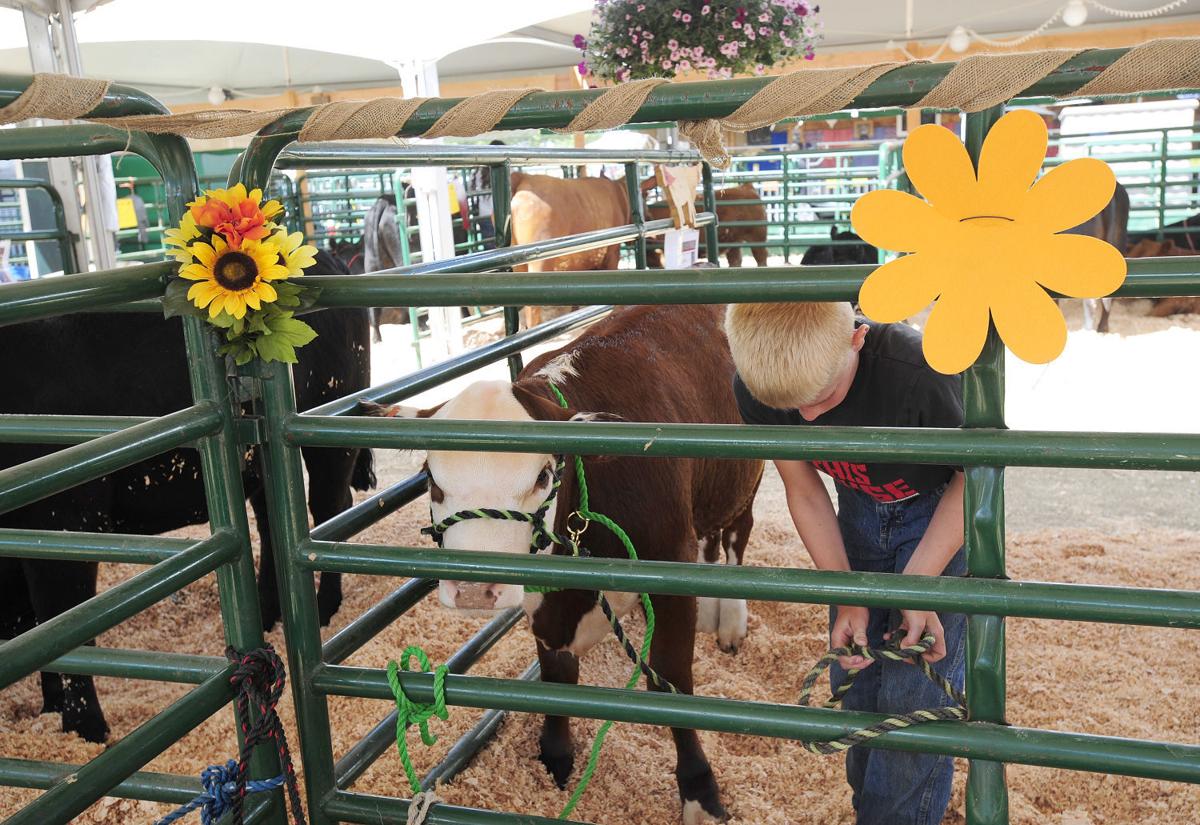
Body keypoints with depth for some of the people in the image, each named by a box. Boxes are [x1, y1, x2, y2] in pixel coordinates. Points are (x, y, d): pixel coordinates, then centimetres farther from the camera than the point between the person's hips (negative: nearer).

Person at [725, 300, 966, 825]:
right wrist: (848, 598, -13)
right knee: (854, 675, 11)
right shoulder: (754, 388, -23)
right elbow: (803, 490, -8)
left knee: (913, 691, -7)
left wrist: (917, 584, -24)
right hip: (859, 514, 4)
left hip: (944, 513, -4)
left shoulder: (921, 370, -37)